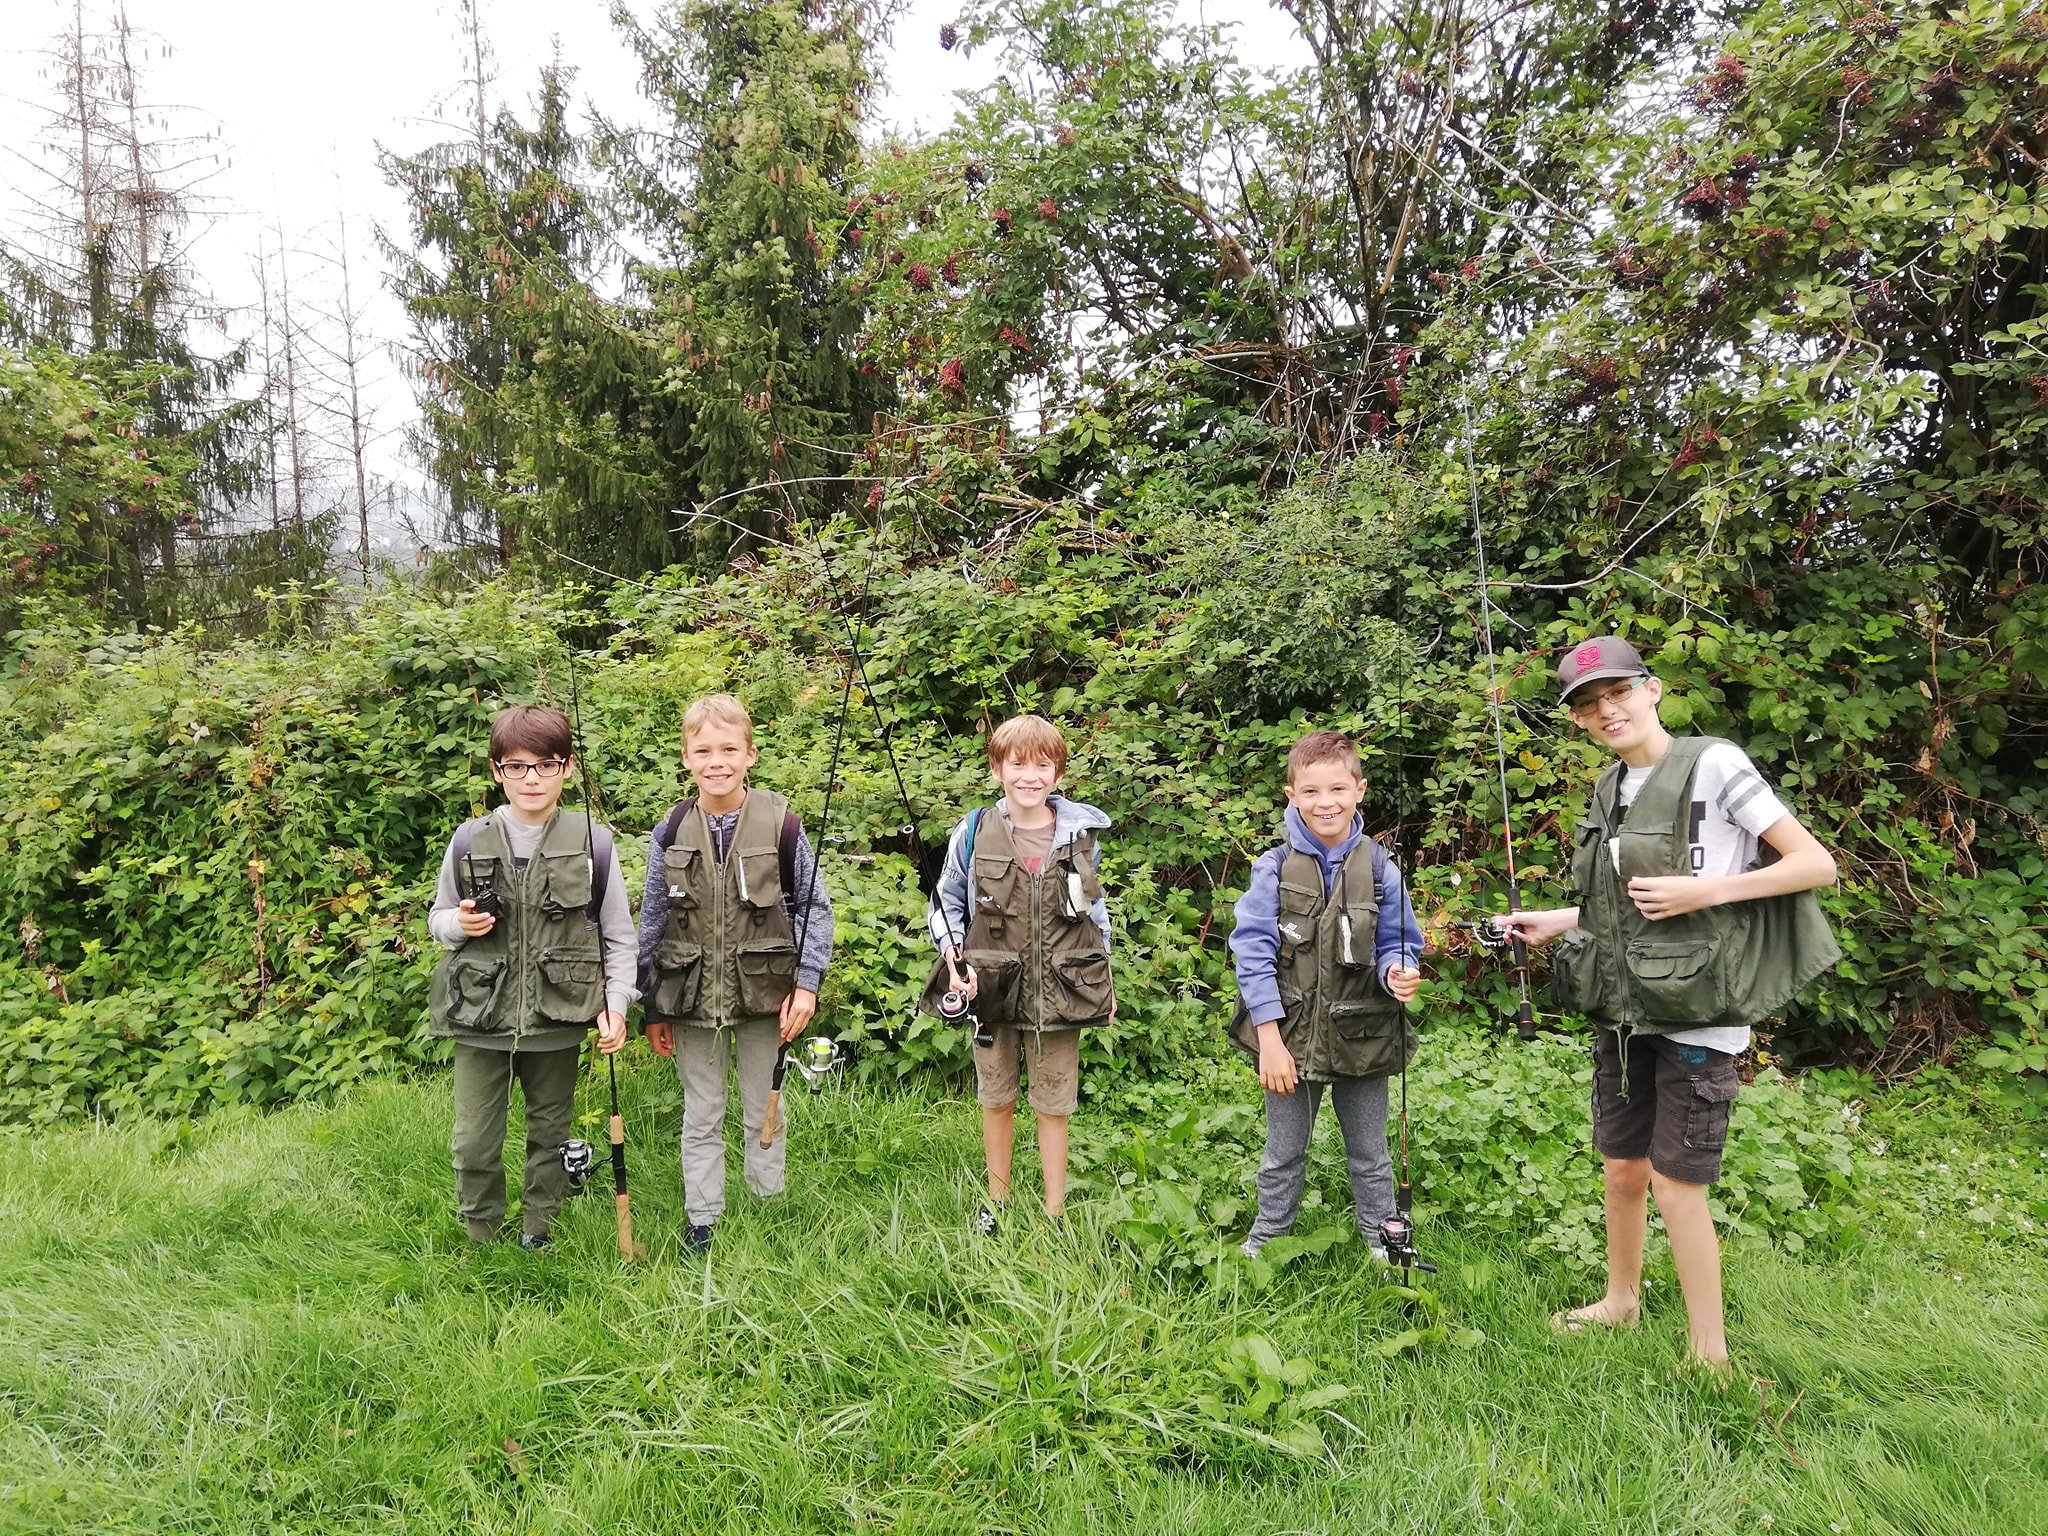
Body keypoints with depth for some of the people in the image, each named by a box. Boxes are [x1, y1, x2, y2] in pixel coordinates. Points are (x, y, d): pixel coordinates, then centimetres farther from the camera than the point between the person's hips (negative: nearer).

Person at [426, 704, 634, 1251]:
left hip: (558, 1019, 0)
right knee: (475, 1142, 8)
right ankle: (480, 1240, 30)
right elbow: (437, 918, 10)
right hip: (479, 1017, 0)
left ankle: (537, 1230, 36)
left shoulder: (593, 843, -5)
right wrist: (458, 925, -13)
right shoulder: (469, 840, -3)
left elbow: (618, 938, 0)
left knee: (550, 1134, 16)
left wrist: (616, 1003, -8)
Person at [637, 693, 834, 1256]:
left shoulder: (780, 824, -10)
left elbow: (815, 907, -3)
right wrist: (653, 1009, 5)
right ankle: (701, 1223, 27)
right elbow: (652, 922, 4)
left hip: (763, 992, -1)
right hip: (691, 995, 2)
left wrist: (807, 983, -11)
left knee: (763, 1111, 13)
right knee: (701, 1115, 13)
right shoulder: (670, 833, -4)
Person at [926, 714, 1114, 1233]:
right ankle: (996, 1200, 35)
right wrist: (954, 961, -9)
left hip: (1060, 993, 0)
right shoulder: (974, 833, -7)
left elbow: (1095, 910, 10)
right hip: (993, 990, 0)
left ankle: (1054, 1215, 24)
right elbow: (946, 902, 5)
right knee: (996, 1100, 16)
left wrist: (1105, 980, 11)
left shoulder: (1080, 836, -3)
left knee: (1053, 1106, 9)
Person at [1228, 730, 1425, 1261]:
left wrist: (1399, 974, -24)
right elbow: (1253, 952, -11)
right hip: (1291, 1038, -1)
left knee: (1370, 1155, 18)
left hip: (1362, 1038, 1)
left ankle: (1382, 1240, 38)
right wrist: (1269, 1039, -15)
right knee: (1283, 1155, 17)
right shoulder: (1275, 867, -9)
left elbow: (1396, 946, 1)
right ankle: (1266, 1240, 37)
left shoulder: (1379, 869, -5)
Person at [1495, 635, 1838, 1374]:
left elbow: (1817, 865, -13)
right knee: (1621, 1170, 16)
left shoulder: (1712, 764, -12)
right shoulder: (1609, 787, 9)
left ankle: (1710, 1356, 15)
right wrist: (1554, 922, 8)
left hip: (1696, 1016, -6)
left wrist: (1702, 890, -21)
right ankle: (1621, 1300, 36)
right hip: (1623, 1014, 7)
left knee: (1675, 1182, -1)